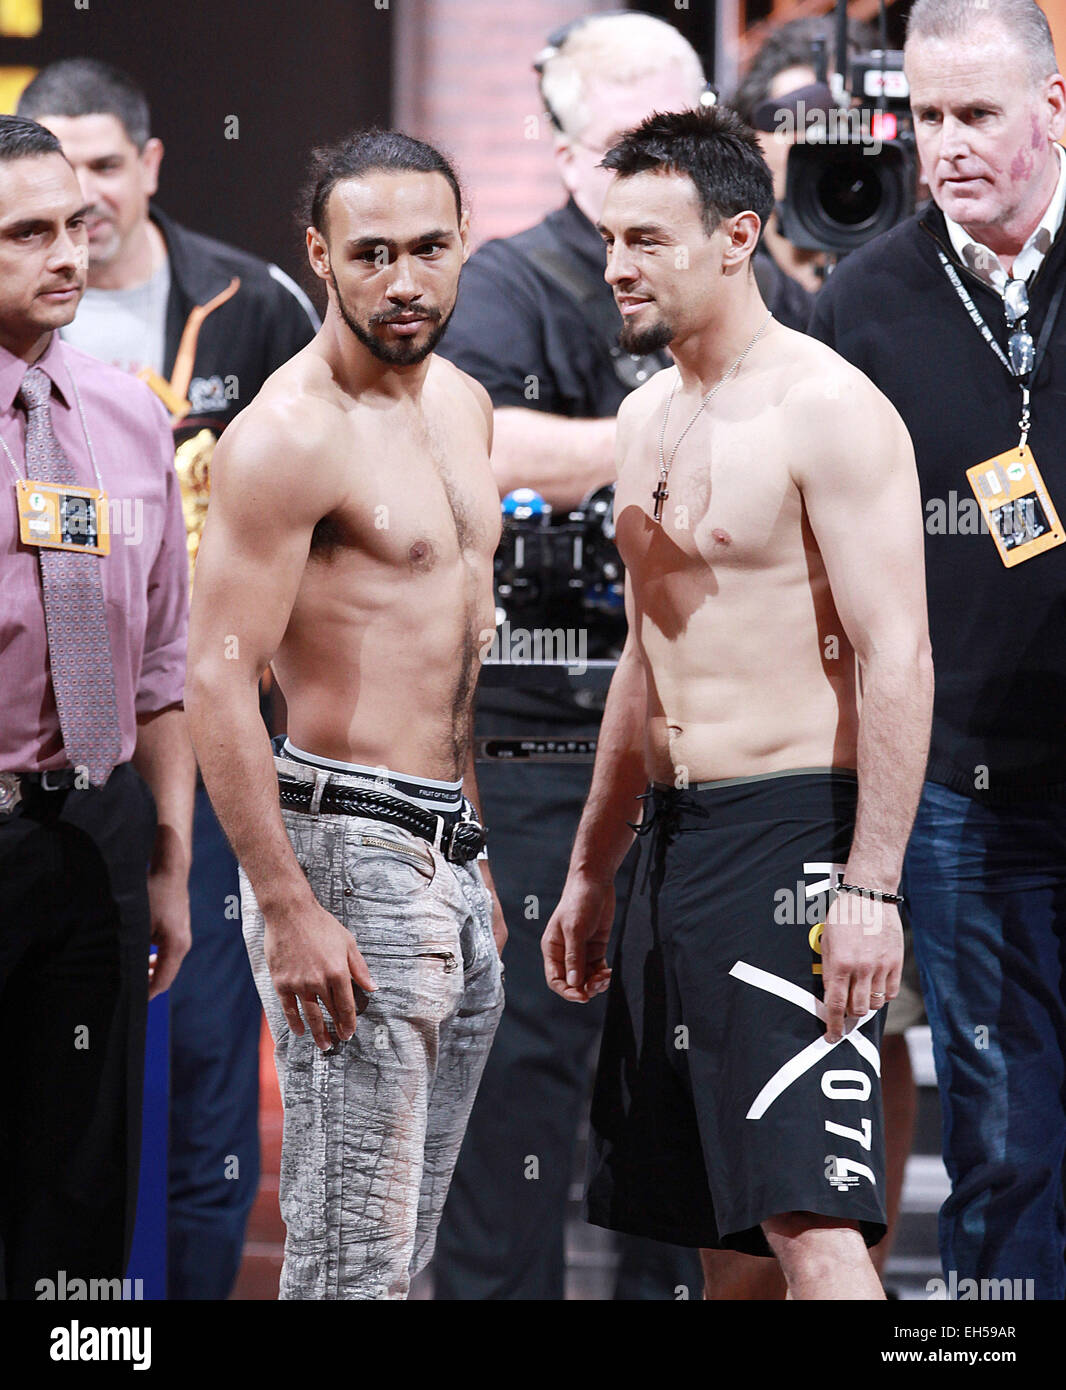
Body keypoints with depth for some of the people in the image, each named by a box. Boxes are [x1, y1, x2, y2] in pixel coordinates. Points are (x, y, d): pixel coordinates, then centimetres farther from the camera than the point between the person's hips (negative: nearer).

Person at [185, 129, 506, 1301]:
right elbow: (219, 681, -19)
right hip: (347, 849, -9)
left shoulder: (461, 404, 13)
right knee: (355, 1258, -10)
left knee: (408, 1240, 11)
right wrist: (286, 910, -23)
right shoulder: (288, 436, -14)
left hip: (447, 851, 9)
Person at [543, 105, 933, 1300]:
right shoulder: (649, 418, 16)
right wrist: (591, 873, 25)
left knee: (809, 1219, -17)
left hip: (789, 838, -9)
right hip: (673, 840, 9)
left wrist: (870, 886, -22)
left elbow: (898, 660, -16)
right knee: (702, 1217, 10)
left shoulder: (829, 411, -11)